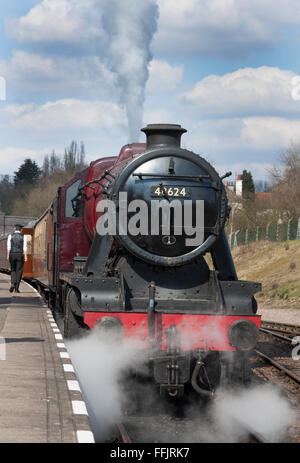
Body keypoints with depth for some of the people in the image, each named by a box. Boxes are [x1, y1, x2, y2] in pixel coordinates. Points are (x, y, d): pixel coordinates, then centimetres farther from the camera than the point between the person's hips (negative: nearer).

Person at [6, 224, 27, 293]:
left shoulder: (10, 236, 3)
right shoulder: (23, 236, 0)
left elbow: (8, 247, -2)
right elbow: (25, 247, -6)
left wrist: (8, 256, -1)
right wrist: (25, 256, -7)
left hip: (12, 254, 1)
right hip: (20, 255, -1)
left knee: (13, 270, 15)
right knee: (19, 271, 4)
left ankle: (13, 284, -7)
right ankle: (17, 288, 0)